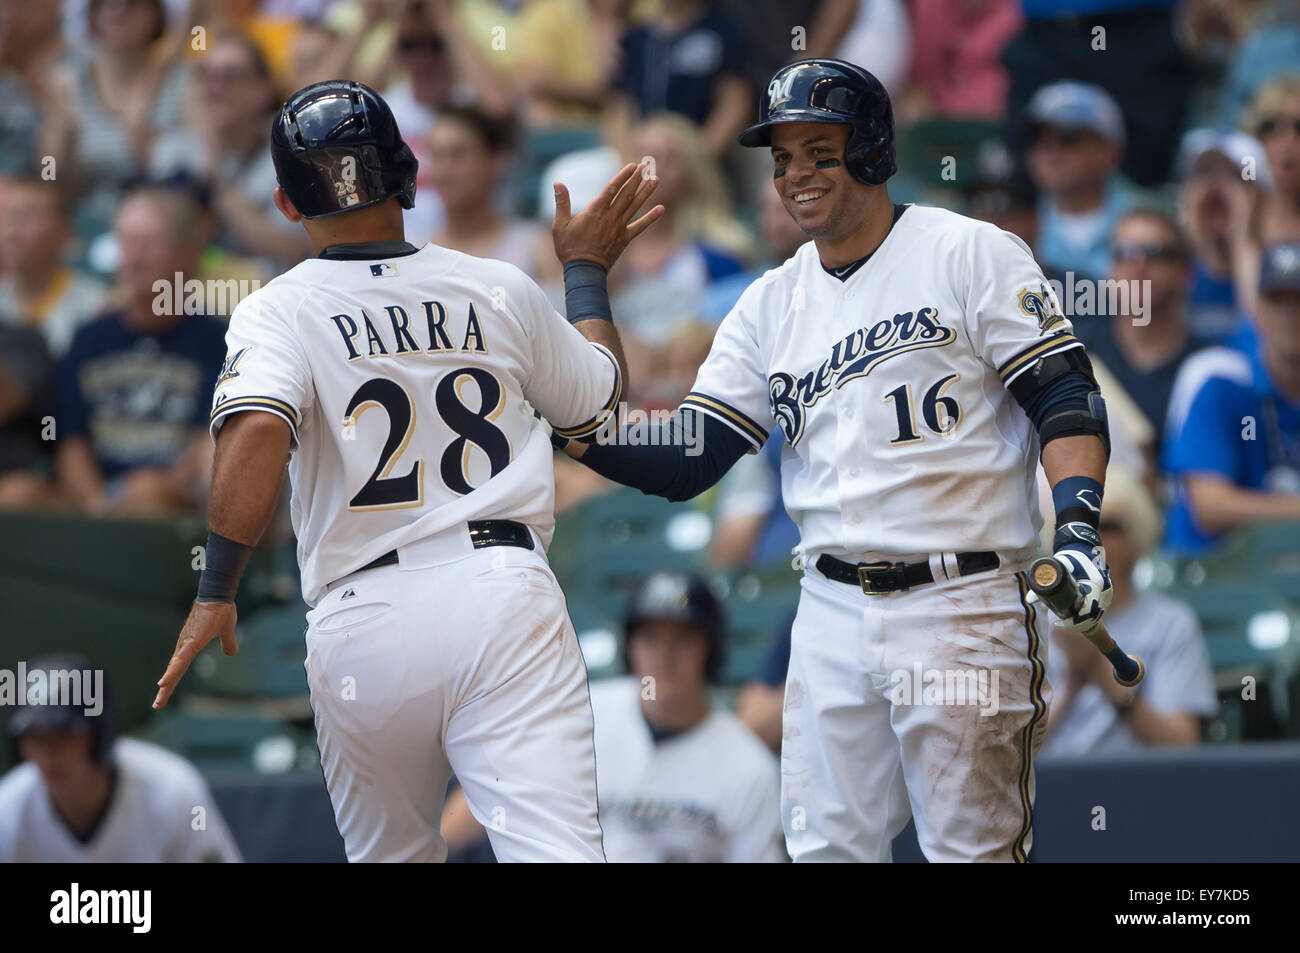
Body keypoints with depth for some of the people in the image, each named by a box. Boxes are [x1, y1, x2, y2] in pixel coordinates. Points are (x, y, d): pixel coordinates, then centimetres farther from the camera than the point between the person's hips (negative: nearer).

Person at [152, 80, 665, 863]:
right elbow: (597, 395, 28)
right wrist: (587, 269, 42)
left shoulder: (279, 309, 1)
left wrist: (216, 593, -14)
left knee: (392, 854, 19)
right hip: (507, 593, 1)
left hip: (365, 616, 0)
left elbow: (258, 431, -18)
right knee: (554, 848, -11)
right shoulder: (501, 290, 11)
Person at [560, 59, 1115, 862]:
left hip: (962, 607, -5)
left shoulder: (971, 254, -1)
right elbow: (686, 462, 9)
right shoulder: (772, 305, 14)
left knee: (973, 849, -5)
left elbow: (1066, 398, -6)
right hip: (833, 612, 5)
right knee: (827, 846, 5)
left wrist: (1079, 531, -21)